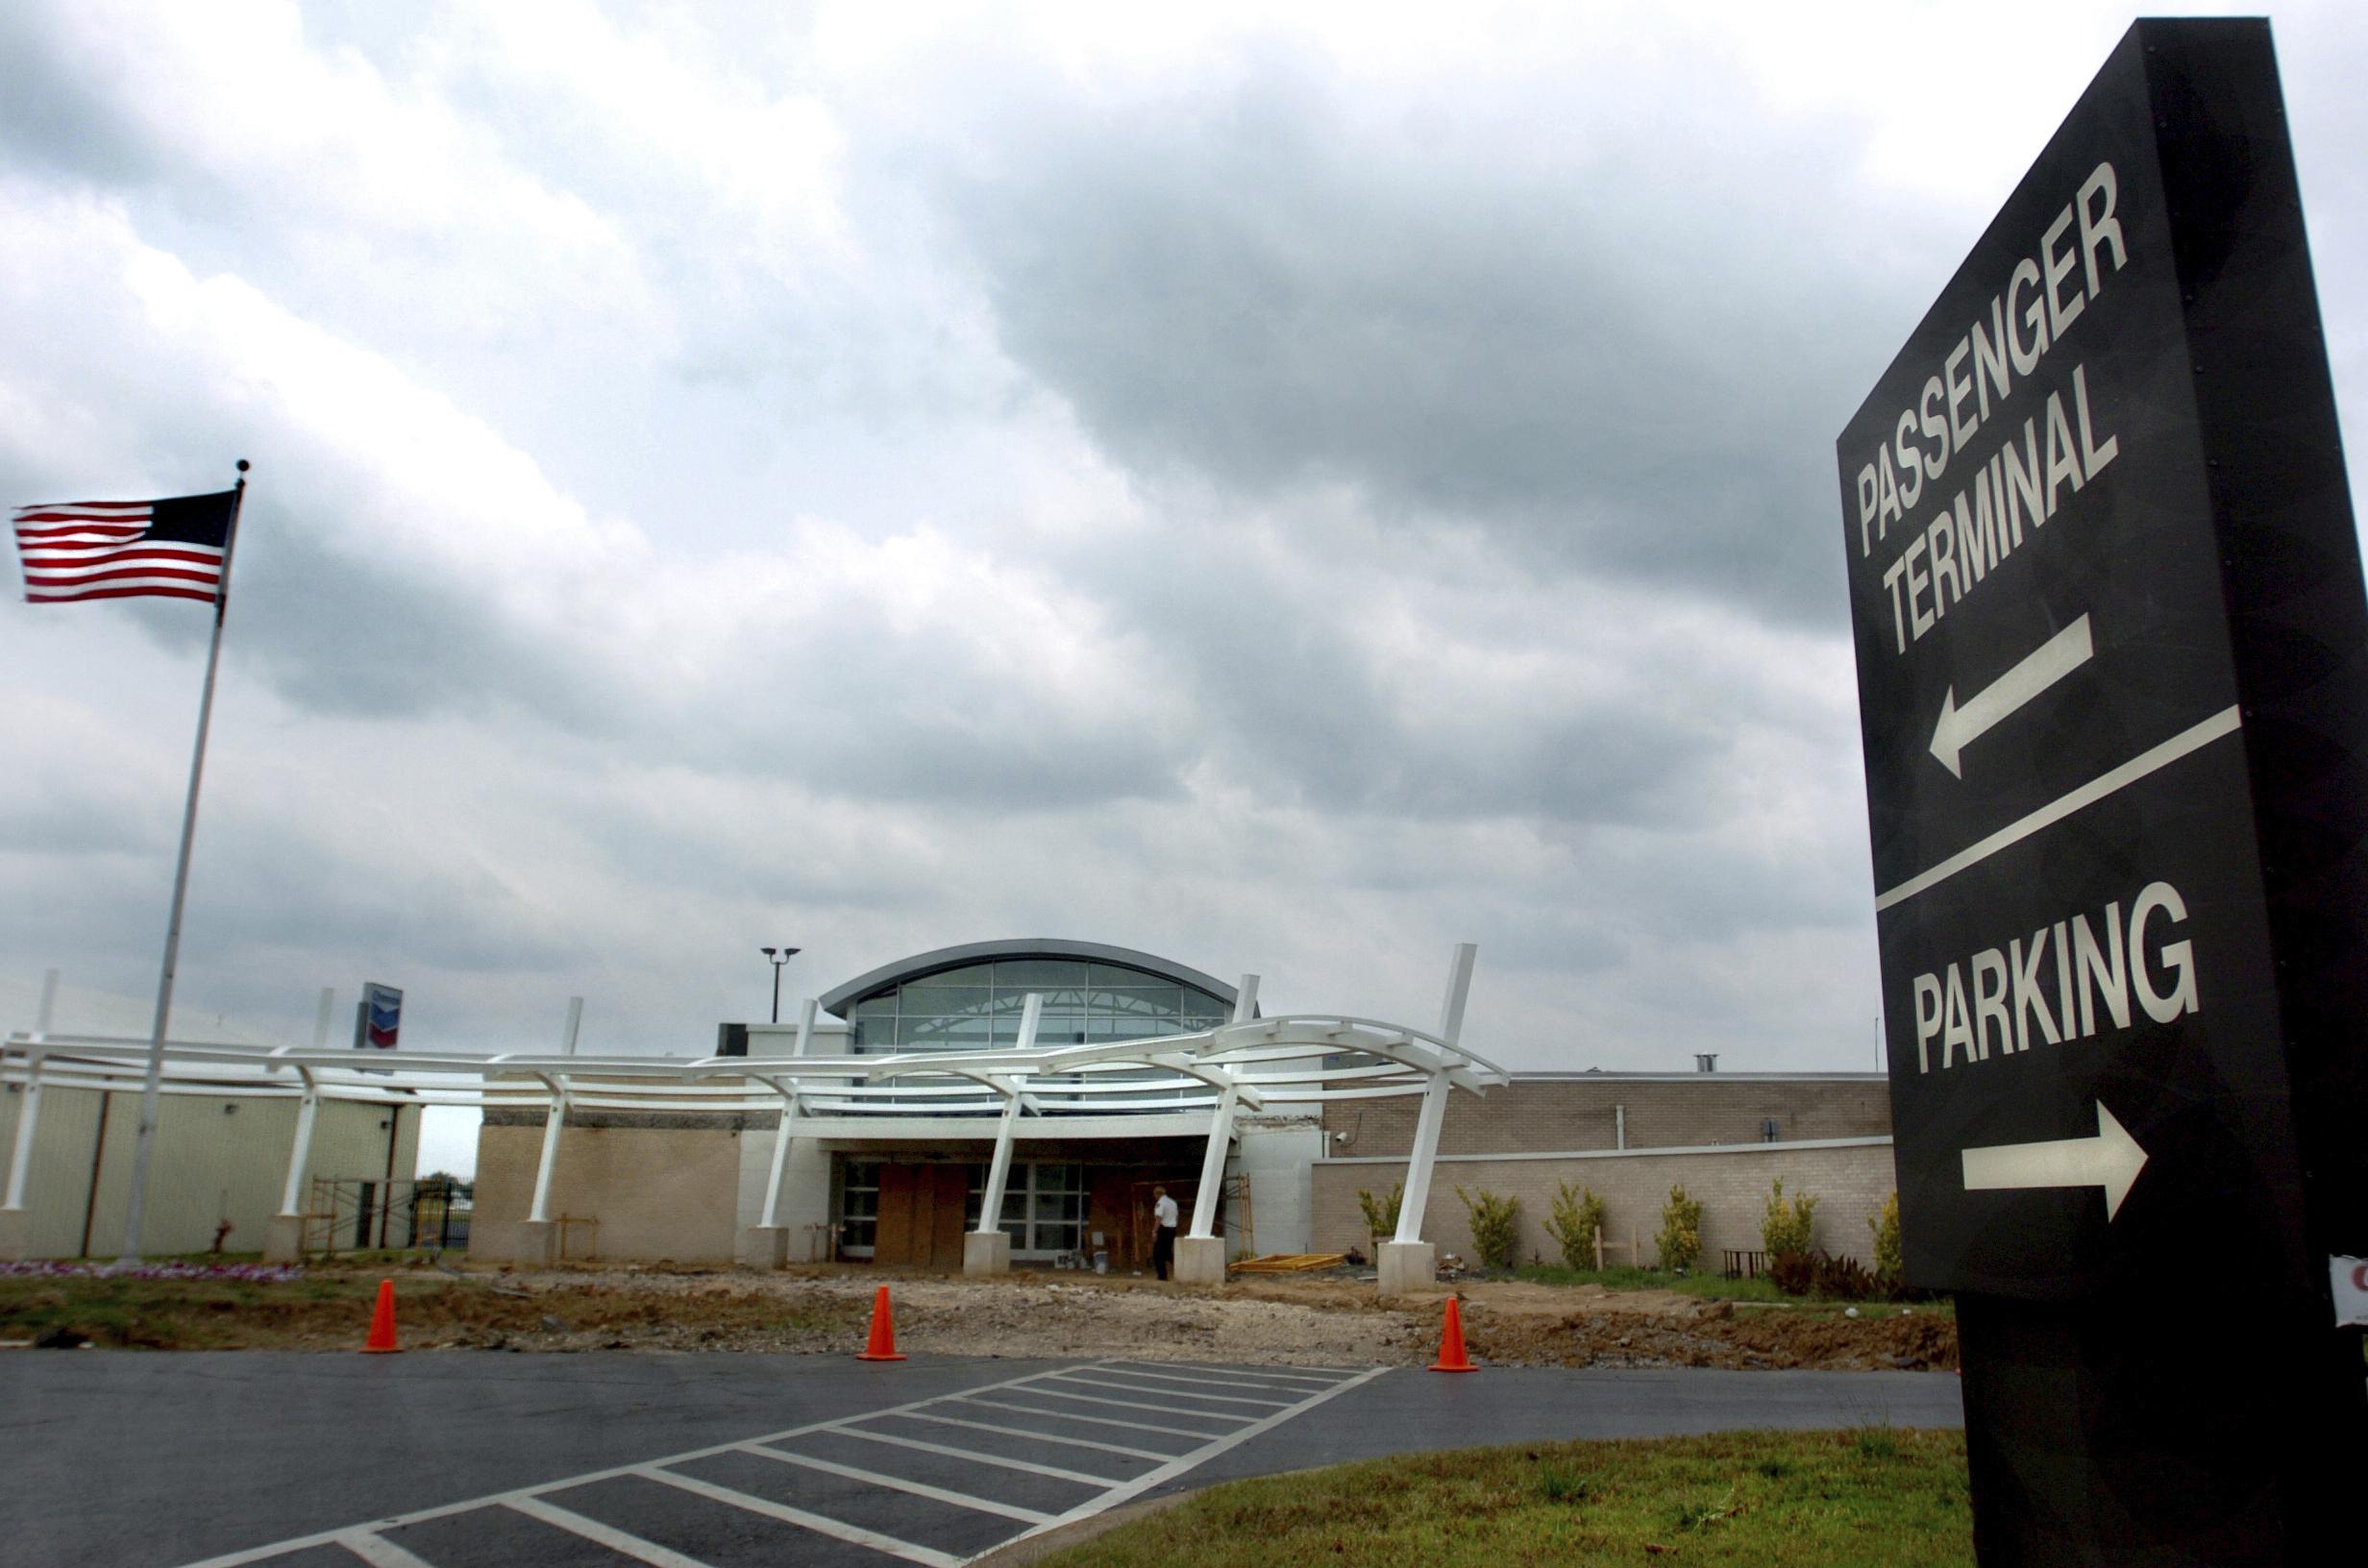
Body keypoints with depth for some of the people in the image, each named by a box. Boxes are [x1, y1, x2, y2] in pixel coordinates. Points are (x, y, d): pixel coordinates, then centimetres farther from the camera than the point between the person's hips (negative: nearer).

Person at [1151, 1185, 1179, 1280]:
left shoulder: (1160, 1203, -12)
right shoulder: (1173, 1202, 14)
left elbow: (1158, 1218, -20)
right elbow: (1176, 1216, 15)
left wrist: (1154, 1231, -20)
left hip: (1163, 1229, -8)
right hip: (1173, 1228, 8)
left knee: (1158, 1254, 0)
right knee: (1167, 1251, 22)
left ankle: (1162, 1275, -4)